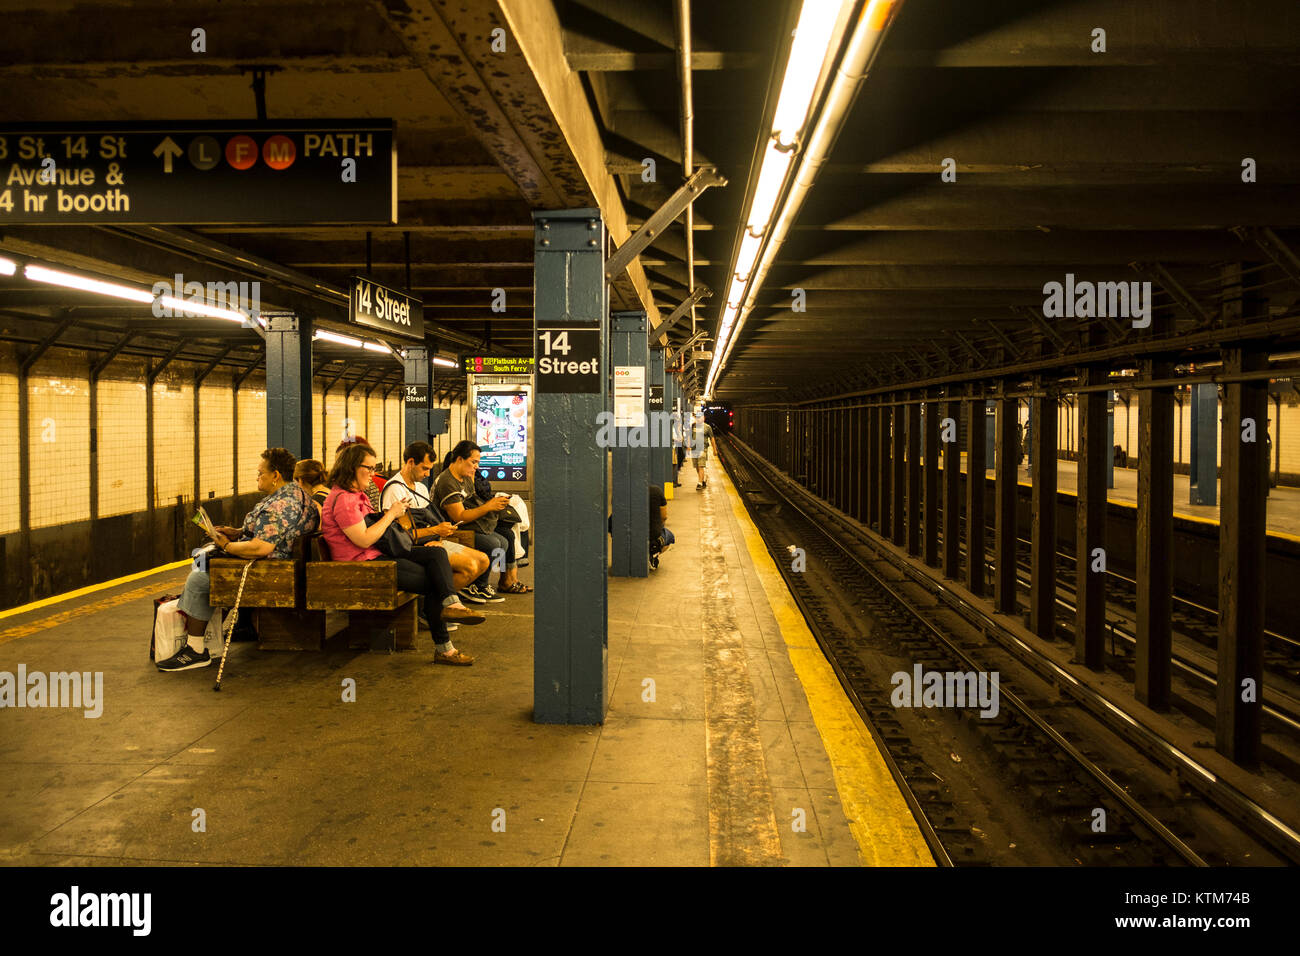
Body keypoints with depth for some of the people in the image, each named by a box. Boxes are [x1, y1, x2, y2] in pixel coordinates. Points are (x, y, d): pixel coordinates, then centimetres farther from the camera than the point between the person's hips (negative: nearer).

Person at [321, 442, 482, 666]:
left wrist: (393, 513, 12)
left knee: (436, 553, -8)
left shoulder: (357, 494, 19)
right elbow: (364, 540, -21)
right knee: (432, 581, -14)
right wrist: (390, 514, -11)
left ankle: (451, 604, -24)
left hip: (378, 554, 10)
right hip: (362, 564, -10)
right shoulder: (342, 499, -15)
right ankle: (443, 648, -10)